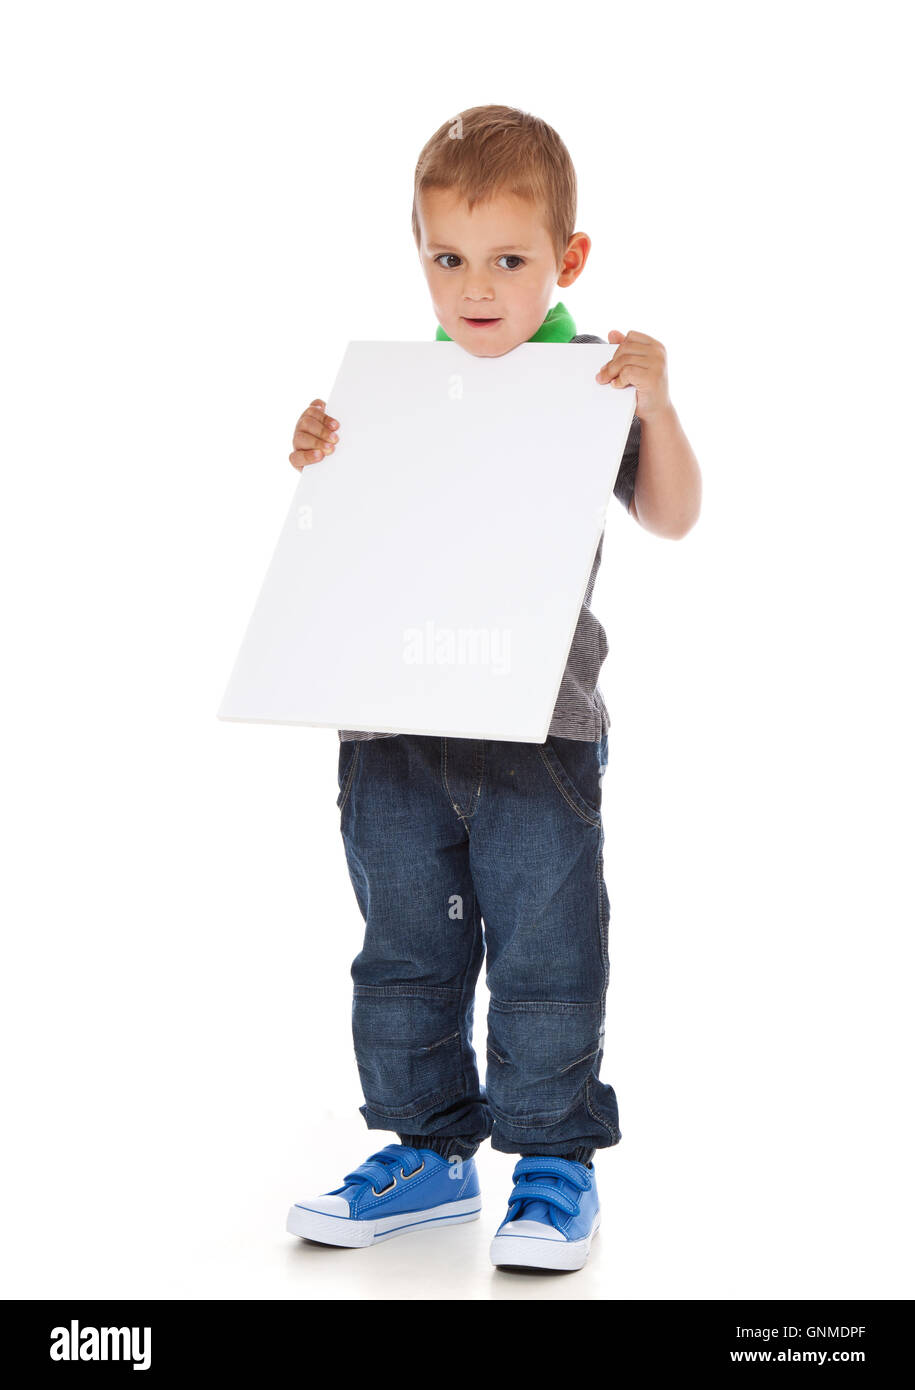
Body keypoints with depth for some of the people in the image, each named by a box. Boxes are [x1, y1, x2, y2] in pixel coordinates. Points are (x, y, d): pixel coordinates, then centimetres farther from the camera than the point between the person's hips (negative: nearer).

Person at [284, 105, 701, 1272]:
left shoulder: (593, 385, -1)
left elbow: (672, 518, -4)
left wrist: (656, 407, -17)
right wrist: (319, 462, -2)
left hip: (534, 726, -4)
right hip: (392, 721, 4)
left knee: (544, 957, 2)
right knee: (404, 951, 13)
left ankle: (556, 1162, 15)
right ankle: (428, 1152, 26)